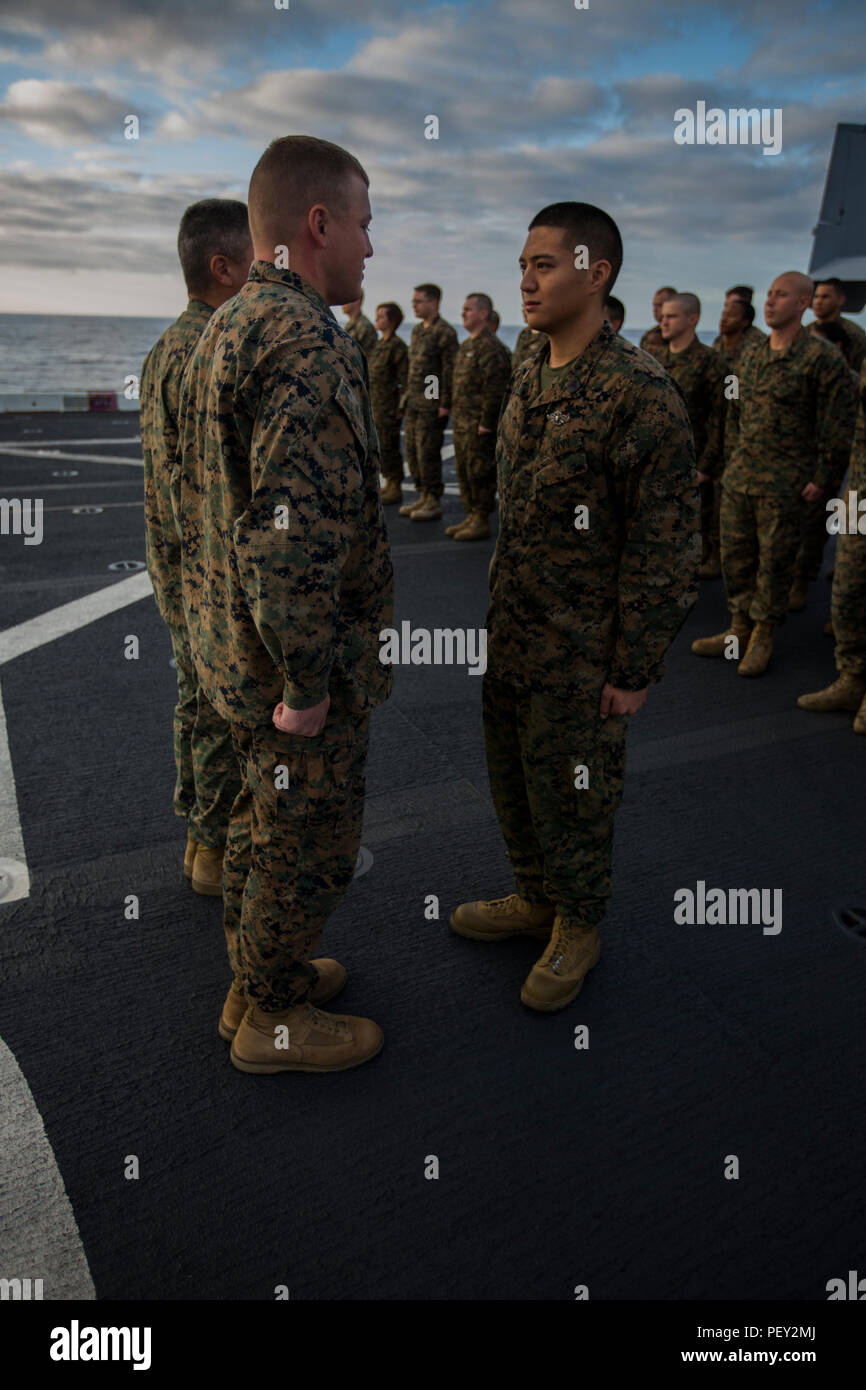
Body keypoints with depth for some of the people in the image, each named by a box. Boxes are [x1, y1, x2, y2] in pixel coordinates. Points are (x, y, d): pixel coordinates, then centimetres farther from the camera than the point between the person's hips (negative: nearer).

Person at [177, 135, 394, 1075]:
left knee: (264, 818, 23)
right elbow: (292, 534, -31)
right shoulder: (309, 347, -23)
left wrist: (268, 663, 20)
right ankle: (273, 1021, 29)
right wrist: (307, 681, -22)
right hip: (296, 662, -10)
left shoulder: (225, 328, 10)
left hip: (232, 646, 10)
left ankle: (258, 977, 43)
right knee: (308, 850, 9)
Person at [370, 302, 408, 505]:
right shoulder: (380, 345, 15)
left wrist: (400, 408, -18)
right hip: (375, 405, 9)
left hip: (389, 406, -9)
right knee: (380, 447, 13)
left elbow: (405, 379, -15)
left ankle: (396, 490, 3)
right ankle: (389, 484, 22)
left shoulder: (398, 347, -12)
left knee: (389, 447, -5)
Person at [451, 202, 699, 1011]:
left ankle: (579, 927, 33)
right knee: (511, 779, 19)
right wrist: (498, 607, 16)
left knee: (569, 794, 8)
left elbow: (664, 549, -18)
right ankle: (534, 899, 42)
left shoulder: (640, 395, -18)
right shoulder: (528, 380, 8)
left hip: (580, 654, -8)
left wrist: (634, 669, -16)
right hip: (509, 635, 8)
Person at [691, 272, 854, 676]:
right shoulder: (752, 356, 11)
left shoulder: (821, 359, -8)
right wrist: (734, 458, 16)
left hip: (784, 482, -6)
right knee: (735, 554, 11)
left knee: (774, 559, 2)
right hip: (738, 476, 6)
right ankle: (739, 629, 24)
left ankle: (762, 637, 15)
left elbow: (835, 426, -8)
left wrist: (820, 478, -11)